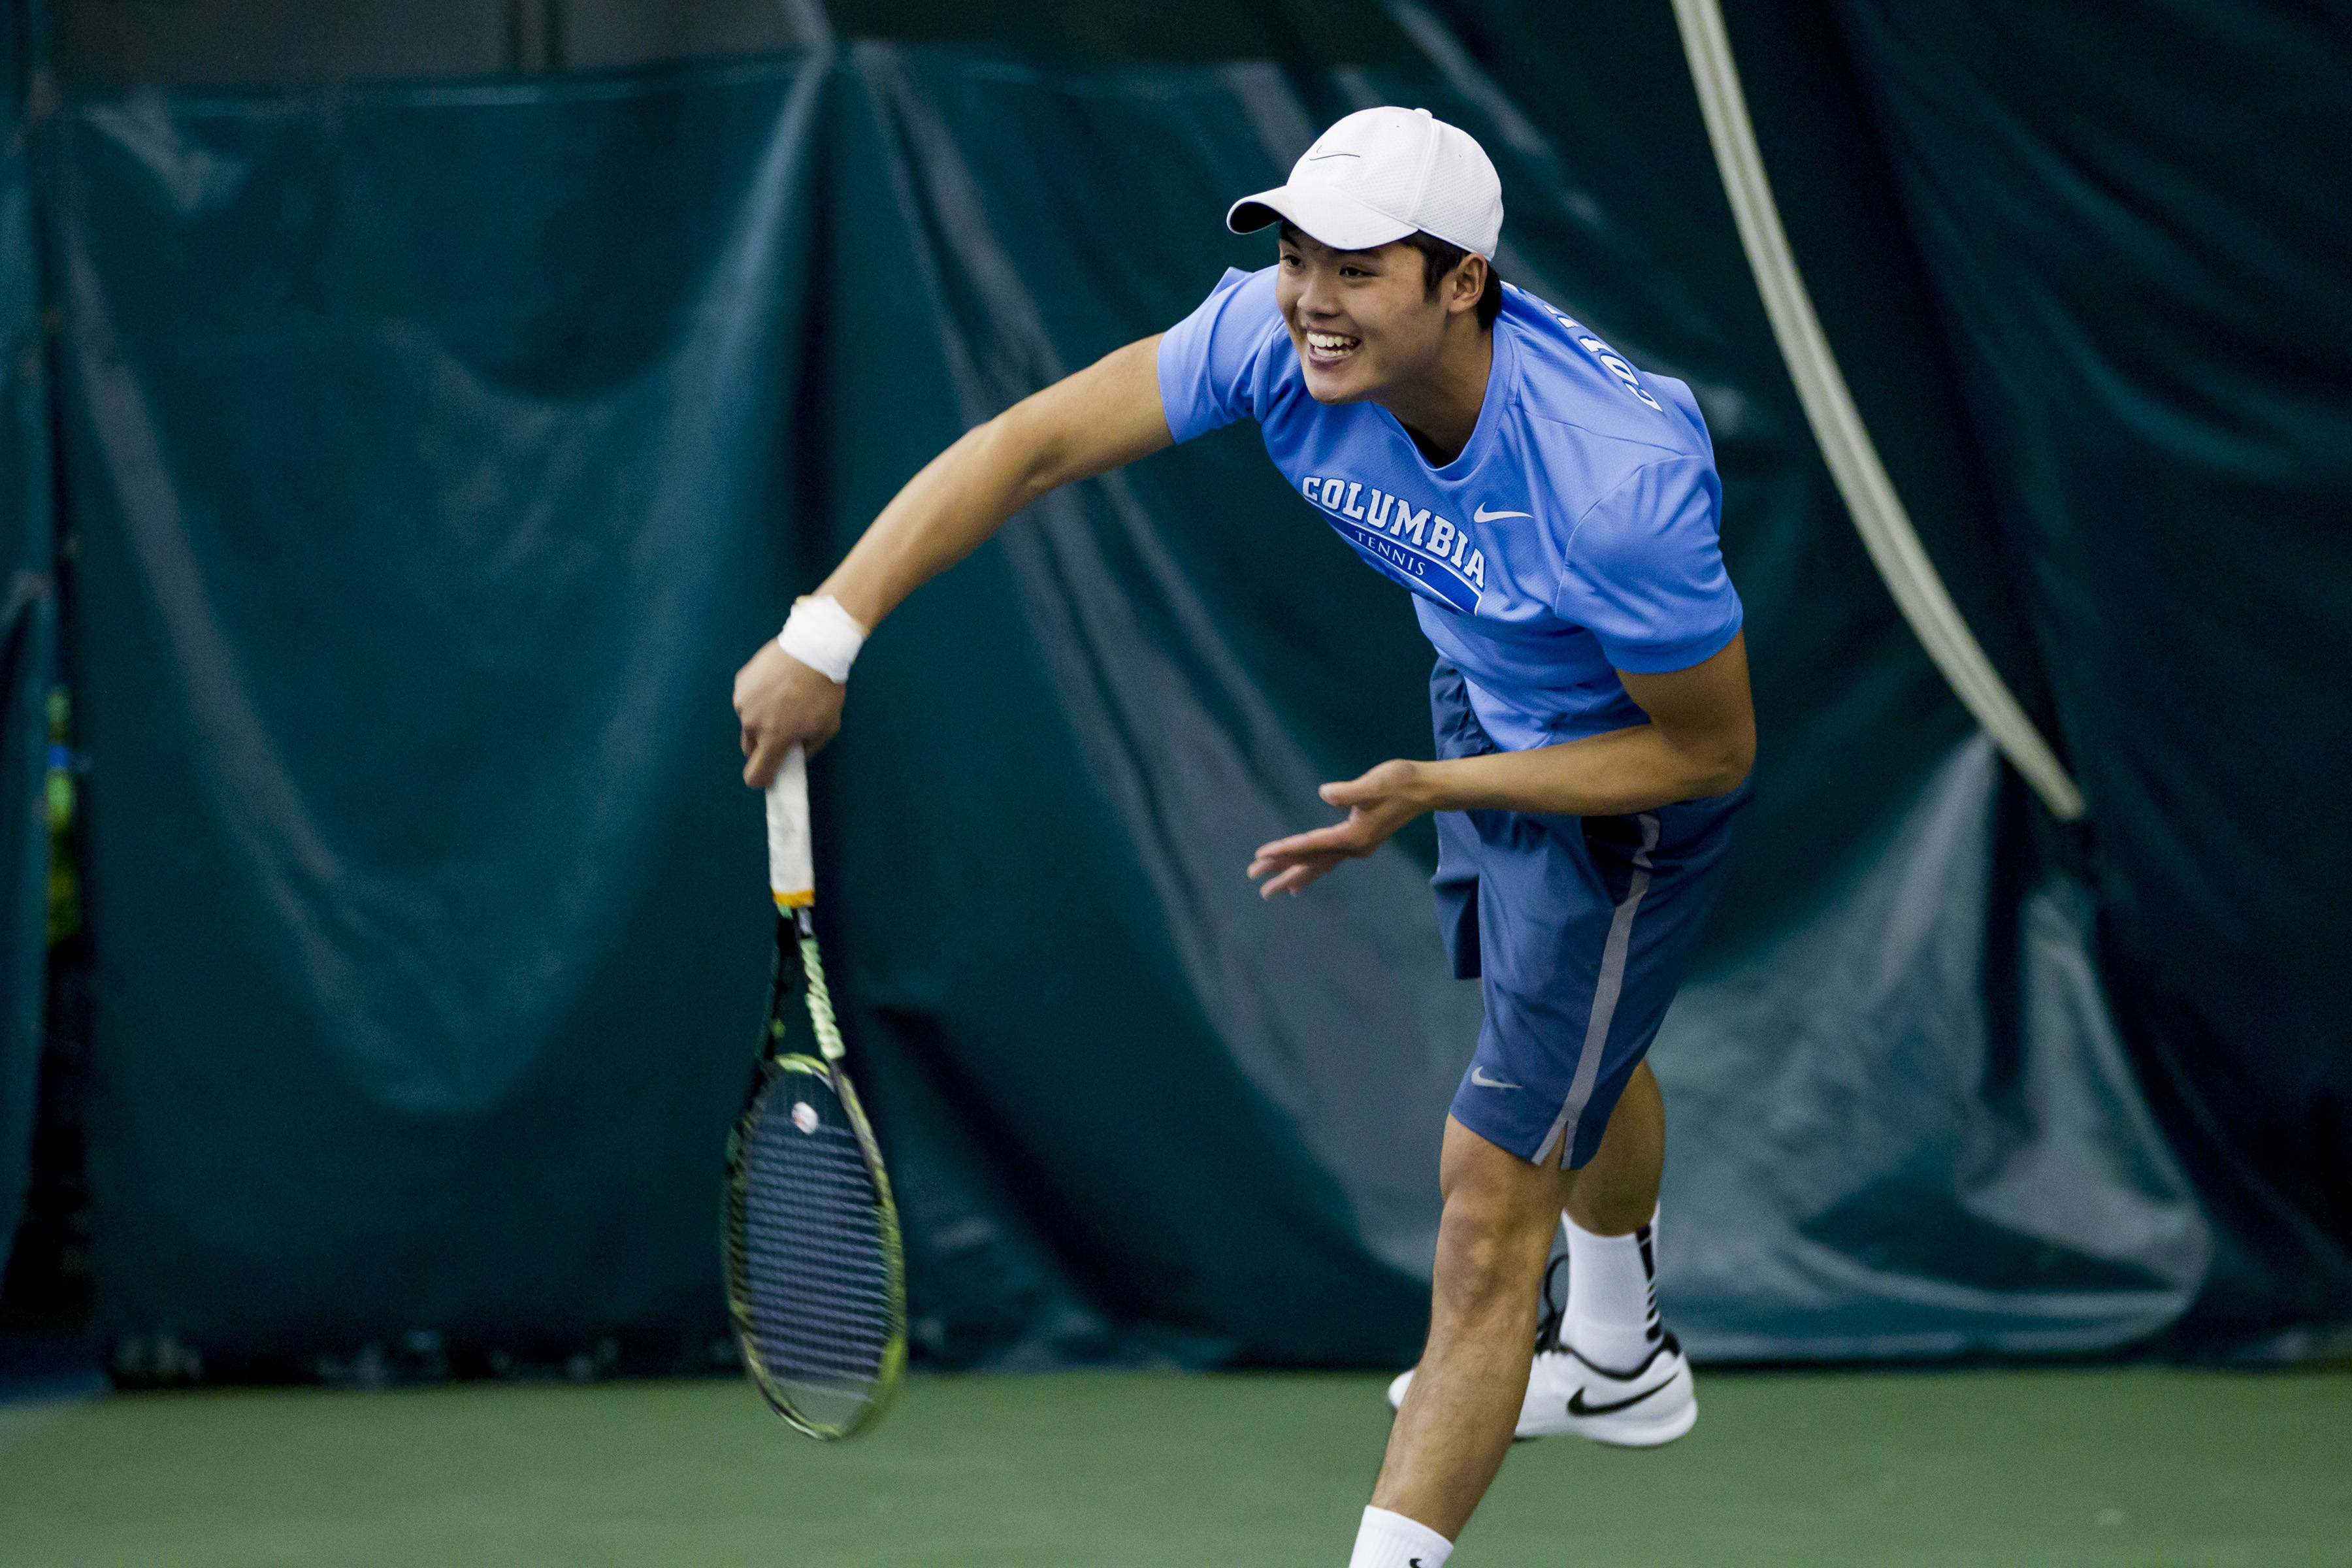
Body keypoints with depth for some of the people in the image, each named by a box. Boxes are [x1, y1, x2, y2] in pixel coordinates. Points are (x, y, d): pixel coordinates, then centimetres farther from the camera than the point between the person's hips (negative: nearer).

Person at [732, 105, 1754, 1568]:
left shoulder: (1620, 483, -42)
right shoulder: (1280, 334, -28)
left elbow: (1712, 747, -28)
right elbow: (1034, 441, -25)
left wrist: (1438, 791, -33)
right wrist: (825, 633, -32)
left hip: (1628, 774, -7)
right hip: (1485, 696, 7)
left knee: (1491, 1192, -10)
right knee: (1571, 1057, 33)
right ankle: (1620, 1361, 62)